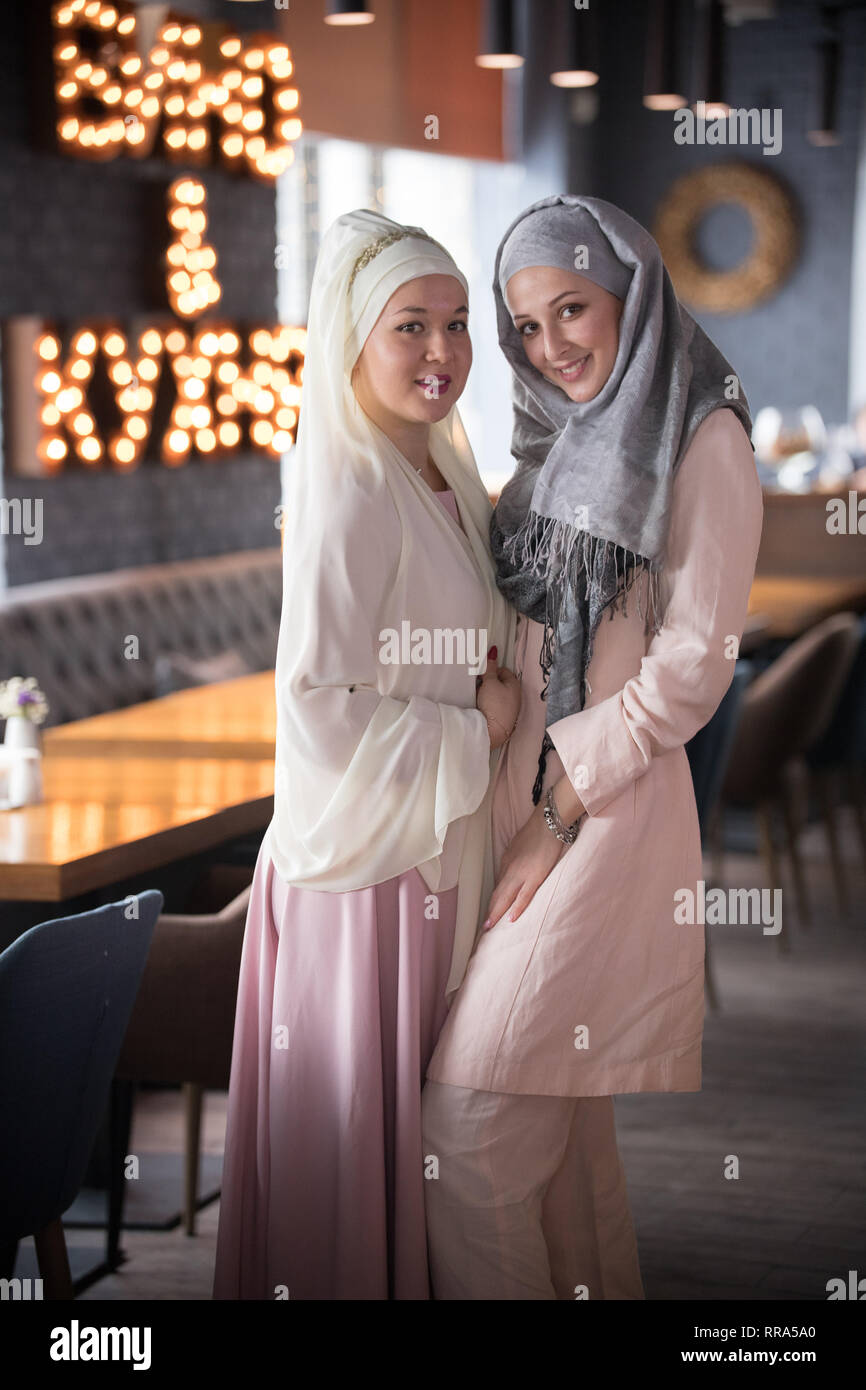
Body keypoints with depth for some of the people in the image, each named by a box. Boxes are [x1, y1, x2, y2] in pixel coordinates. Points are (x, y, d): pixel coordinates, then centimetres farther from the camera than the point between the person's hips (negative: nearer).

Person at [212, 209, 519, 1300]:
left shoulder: (449, 479, 8)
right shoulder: (349, 497, -19)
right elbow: (319, 712, -23)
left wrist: (486, 711, 4)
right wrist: (474, 728, -14)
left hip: (441, 854, 8)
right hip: (366, 862, -8)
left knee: (413, 1114, 18)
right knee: (356, 1117, 4)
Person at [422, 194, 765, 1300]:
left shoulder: (702, 441, -8)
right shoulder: (564, 443, 16)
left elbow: (692, 667, -12)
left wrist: (560, 814, -13)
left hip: (612, 807, -8)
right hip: (520, 788, 8)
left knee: (471, 1120, -11)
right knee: (556, 1119, 12)